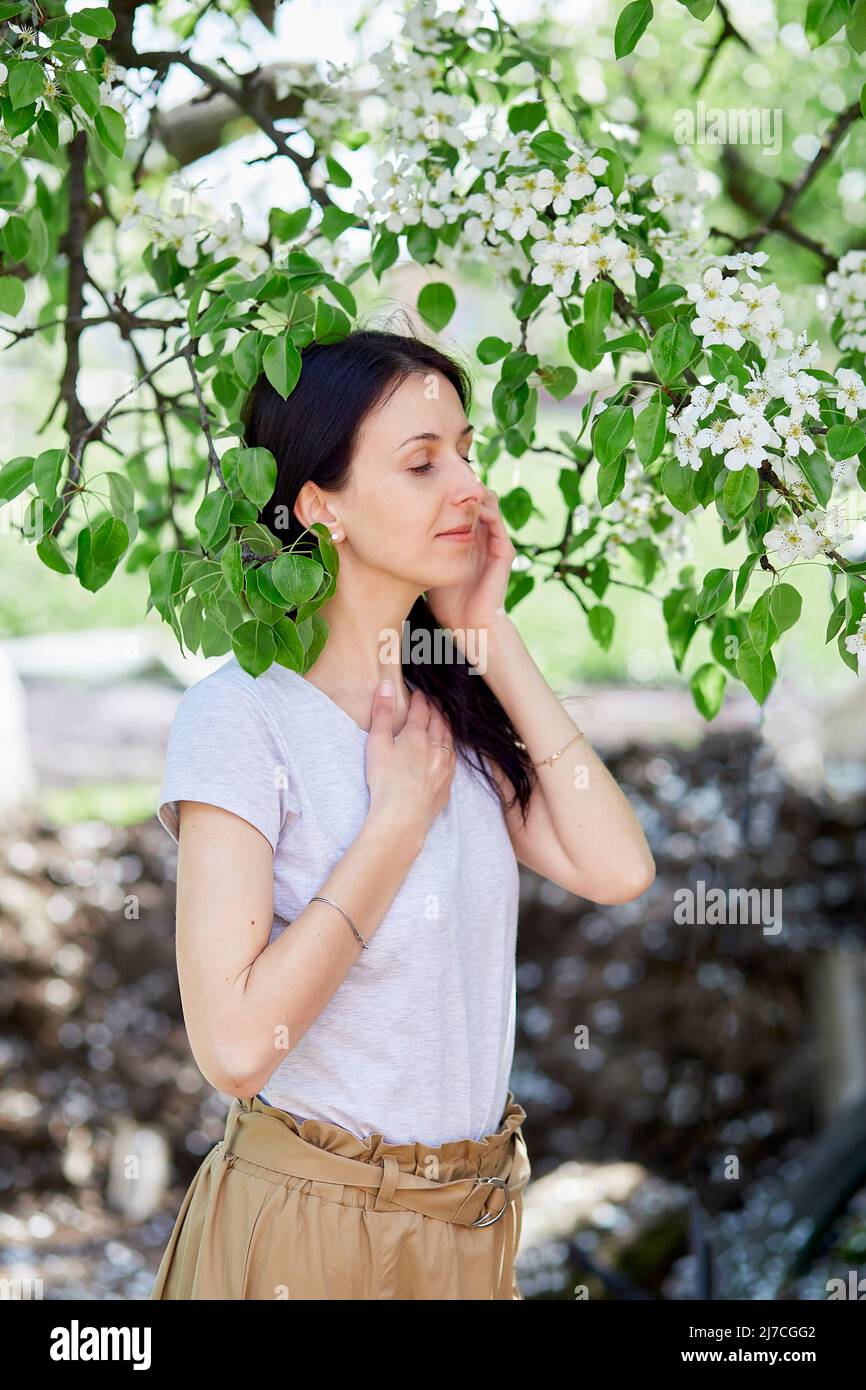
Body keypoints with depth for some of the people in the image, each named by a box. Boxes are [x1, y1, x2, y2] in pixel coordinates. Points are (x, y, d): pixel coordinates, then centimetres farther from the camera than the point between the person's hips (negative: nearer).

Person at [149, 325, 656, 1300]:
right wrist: (404, 811, -18)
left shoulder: (451, 701, 4)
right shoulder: (242, 714, -17)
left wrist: (492, 638, -7)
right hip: (307, 1224, -6)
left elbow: (617, 870, -10)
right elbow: (235, 1044, -26)